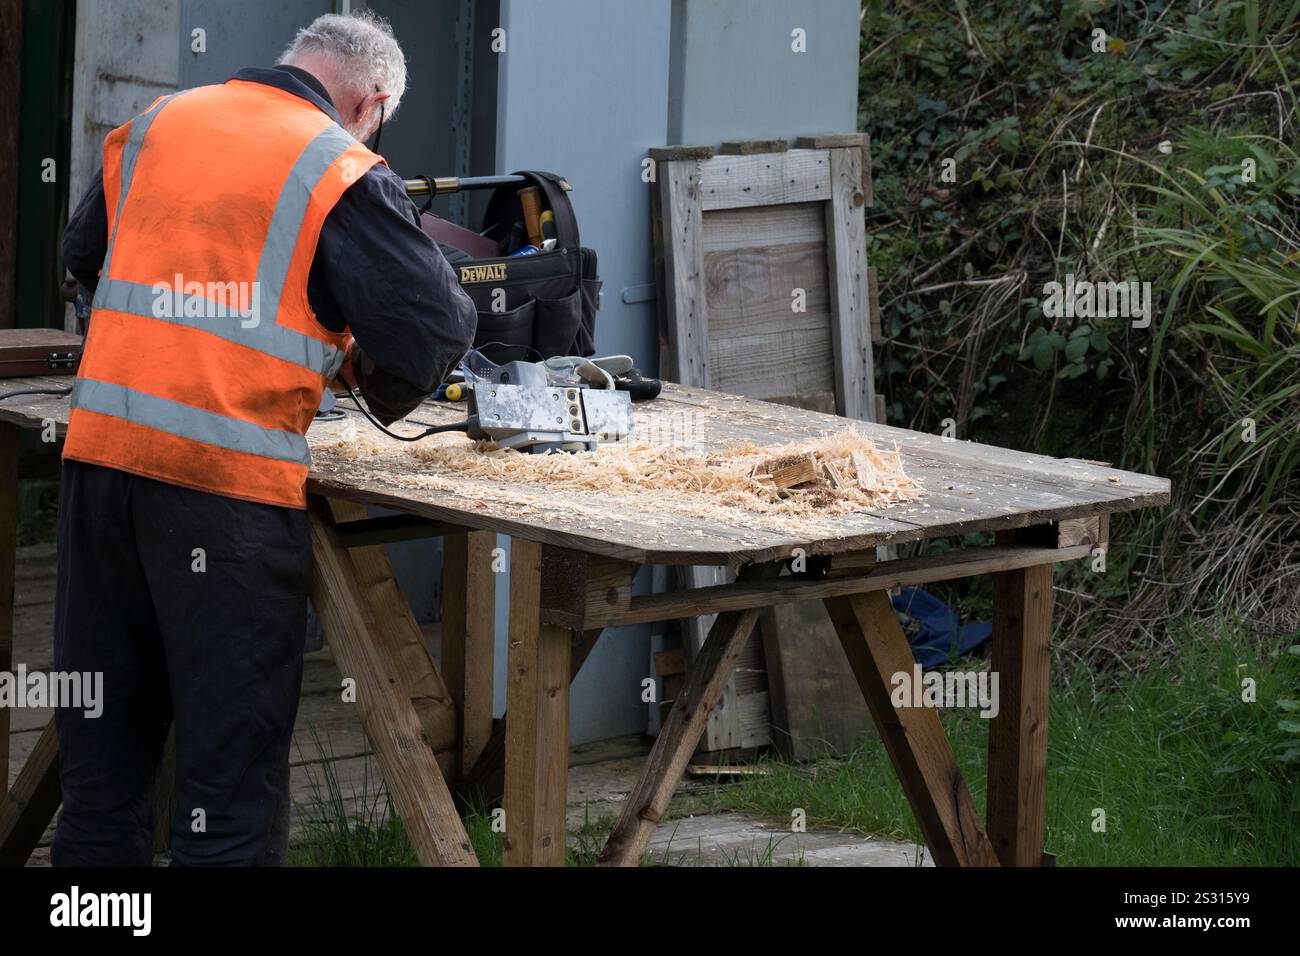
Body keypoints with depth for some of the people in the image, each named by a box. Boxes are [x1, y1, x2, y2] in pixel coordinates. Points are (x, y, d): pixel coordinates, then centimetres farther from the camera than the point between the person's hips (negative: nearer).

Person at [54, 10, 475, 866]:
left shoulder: (153, 127, 12)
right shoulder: (340, 173, -5)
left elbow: (84, 255, 27)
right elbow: (439, 325, -7)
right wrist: (376, 383, 13)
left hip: (101, 443, 6)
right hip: (228, 472, -5)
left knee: (106, 715, 17)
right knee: (234, 730, 2)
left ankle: (98, 850, 26)